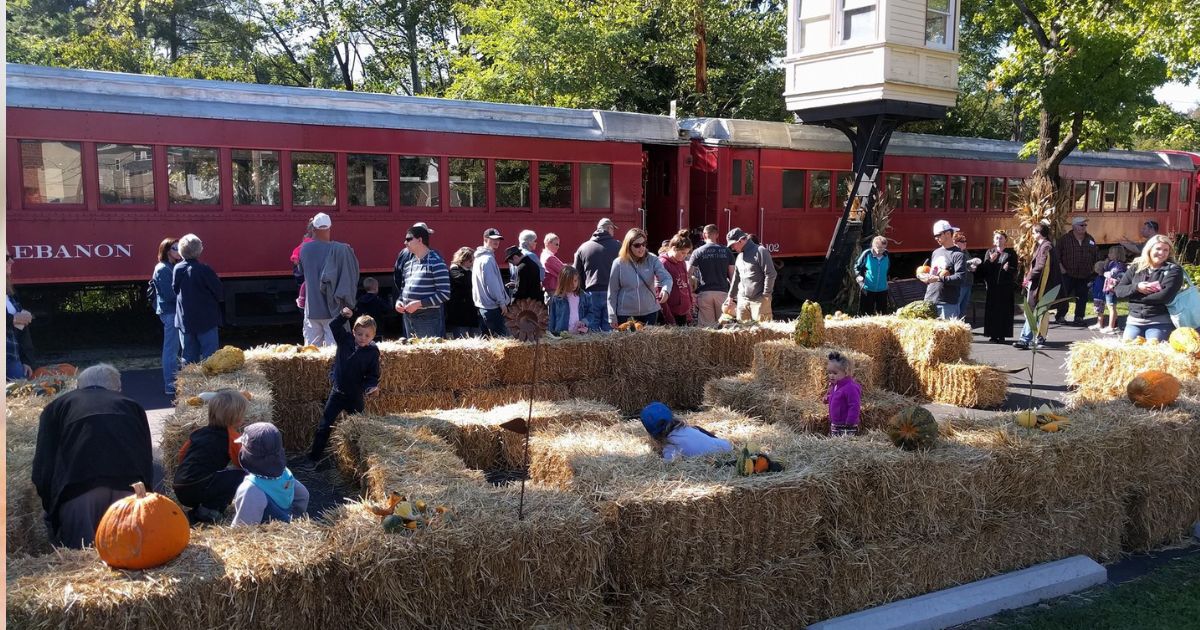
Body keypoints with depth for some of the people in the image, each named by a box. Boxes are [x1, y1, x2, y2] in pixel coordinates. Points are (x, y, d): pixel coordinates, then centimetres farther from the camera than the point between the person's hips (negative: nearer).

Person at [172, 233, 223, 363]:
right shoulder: (204, 270, -16)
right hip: (206, 319, -5)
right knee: (209, 354, -1)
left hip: (185, 319, 5)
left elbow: (175, 290, 8)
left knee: (189, 356, 11)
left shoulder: (177, 269, -1)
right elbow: (218, 292, -9)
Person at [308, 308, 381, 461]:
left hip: (357, 396, -1)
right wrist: (343, 316, -26)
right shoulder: (345, 340, -9)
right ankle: (314, 456, 16)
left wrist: (372, 386, -26)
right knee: (325, 426, 5)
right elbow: (334, 326, -10)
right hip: (338, 391, 1)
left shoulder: (373, 351, -12)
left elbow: (373, 375, -8)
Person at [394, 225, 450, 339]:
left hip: (429, 319, -7)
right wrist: (399, 301, 6)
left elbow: (444, 294, -15)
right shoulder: (408, 263, 14)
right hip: (408, 319, 7)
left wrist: (419, 303, -18)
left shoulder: (436, 262, -9)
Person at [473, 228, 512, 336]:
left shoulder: (479, 258, 17)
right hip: (493, 307, -10)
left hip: (482, 306, 10)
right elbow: (492, 284, -19)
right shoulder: (488, 259, -14)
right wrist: (502, 302, -14)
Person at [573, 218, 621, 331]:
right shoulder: (618, 246, -1)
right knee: (609, 329, 1)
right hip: (611, 294, -2)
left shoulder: (583, 248, 8)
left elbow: (577, 274, 11)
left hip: (591, 294, 2)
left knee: (592, 330, 3)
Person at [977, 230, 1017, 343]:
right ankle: (993, 335, 5)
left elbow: (1015, 270, 1)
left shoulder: (1011, 253, 6)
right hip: (991, 286, 2)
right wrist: (990, 261, -12)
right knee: (991, 311, -1)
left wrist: (1008, 269, -19)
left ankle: (1002, 335, 2)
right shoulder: (989, 252, 13)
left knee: (1004, 311, -3)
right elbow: (983, 269, 4)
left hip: (1005, 287, -2)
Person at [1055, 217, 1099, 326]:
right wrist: (1061, 267, -9)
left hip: (1085, 276, 4)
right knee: (1064, 296, -3)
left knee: (1082, 297, 5)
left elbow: (1096, 254, 19)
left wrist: (1095, 266, 11)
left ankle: (1079, 318, 13)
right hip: (1068, 274, -4)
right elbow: (1057, 254, -3)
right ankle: (1060, 316, 5)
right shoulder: (1065, 239, -2)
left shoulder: (1090, 239, 10)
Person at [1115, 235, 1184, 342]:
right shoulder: (1136, 268, 9)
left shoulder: (1173, 270, -1)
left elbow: (1165, 296, -15)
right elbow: (1118, 290, 5)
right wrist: (1136, 288, -14)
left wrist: (1135, 297, -9)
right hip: (1134, 321, 3)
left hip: (1160, 323, -3)